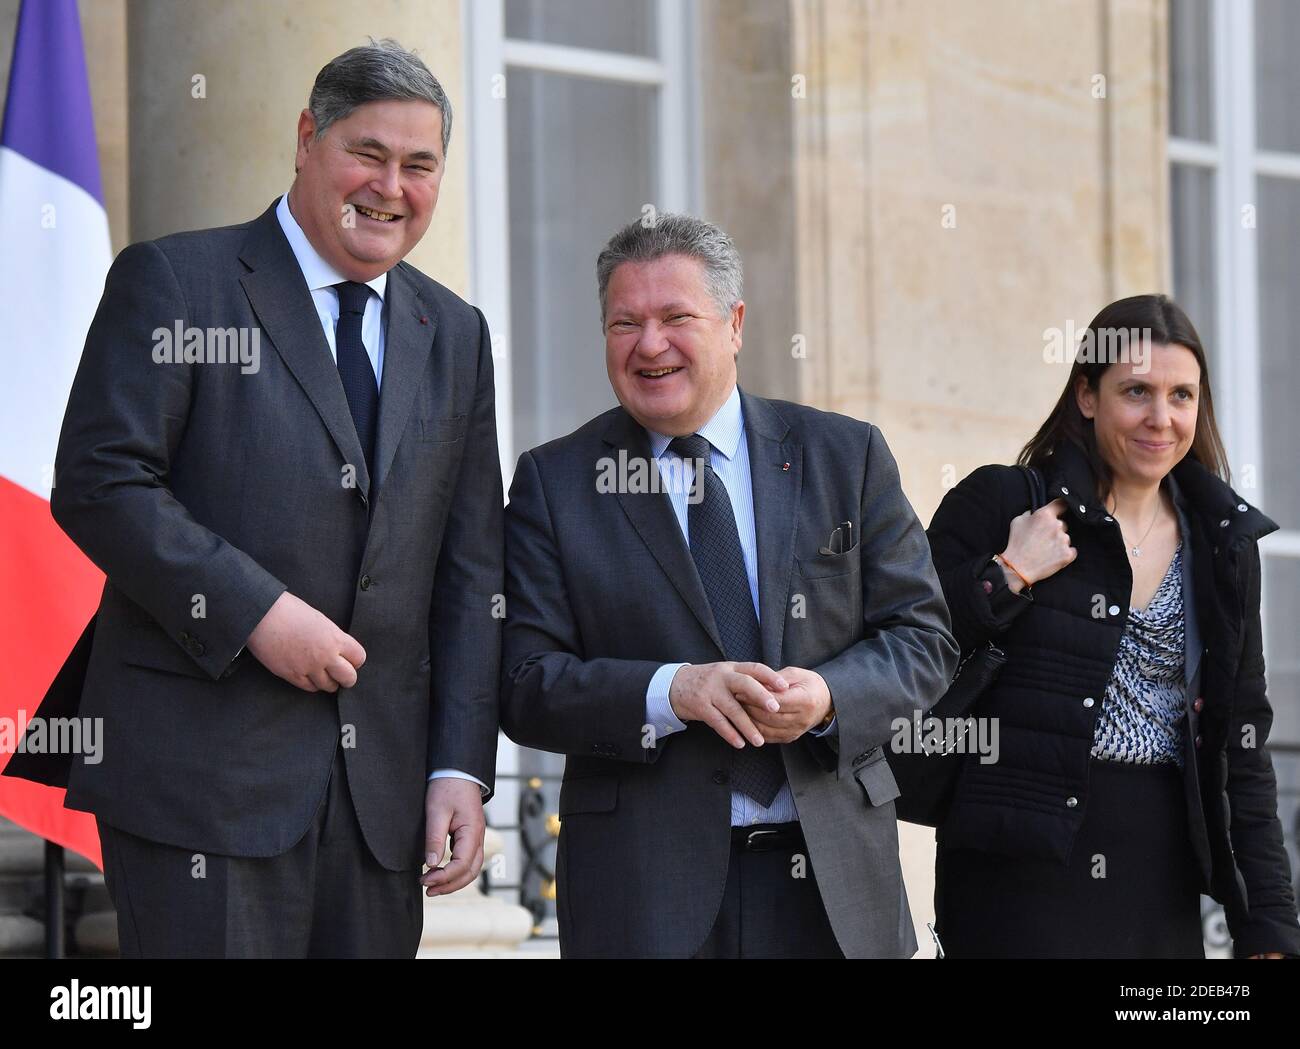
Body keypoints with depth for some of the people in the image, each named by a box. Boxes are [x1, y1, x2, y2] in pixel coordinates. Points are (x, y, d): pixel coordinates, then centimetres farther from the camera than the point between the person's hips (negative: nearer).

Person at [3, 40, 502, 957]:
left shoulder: (454, 334, 16)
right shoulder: (174, 281, 0)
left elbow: (470, 572, 13)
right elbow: (98, 484, -9)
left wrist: (461, 769, 4)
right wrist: (255, 612, -17)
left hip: (382, 783, 5)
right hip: (203, 770, -5)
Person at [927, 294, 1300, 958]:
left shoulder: (1224, 545, 13)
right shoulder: (998, 504, -1)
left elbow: (1241, 743, 14)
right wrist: (1009, 575, -14)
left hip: (1163, 881, 5)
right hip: (1024, 874, -4)